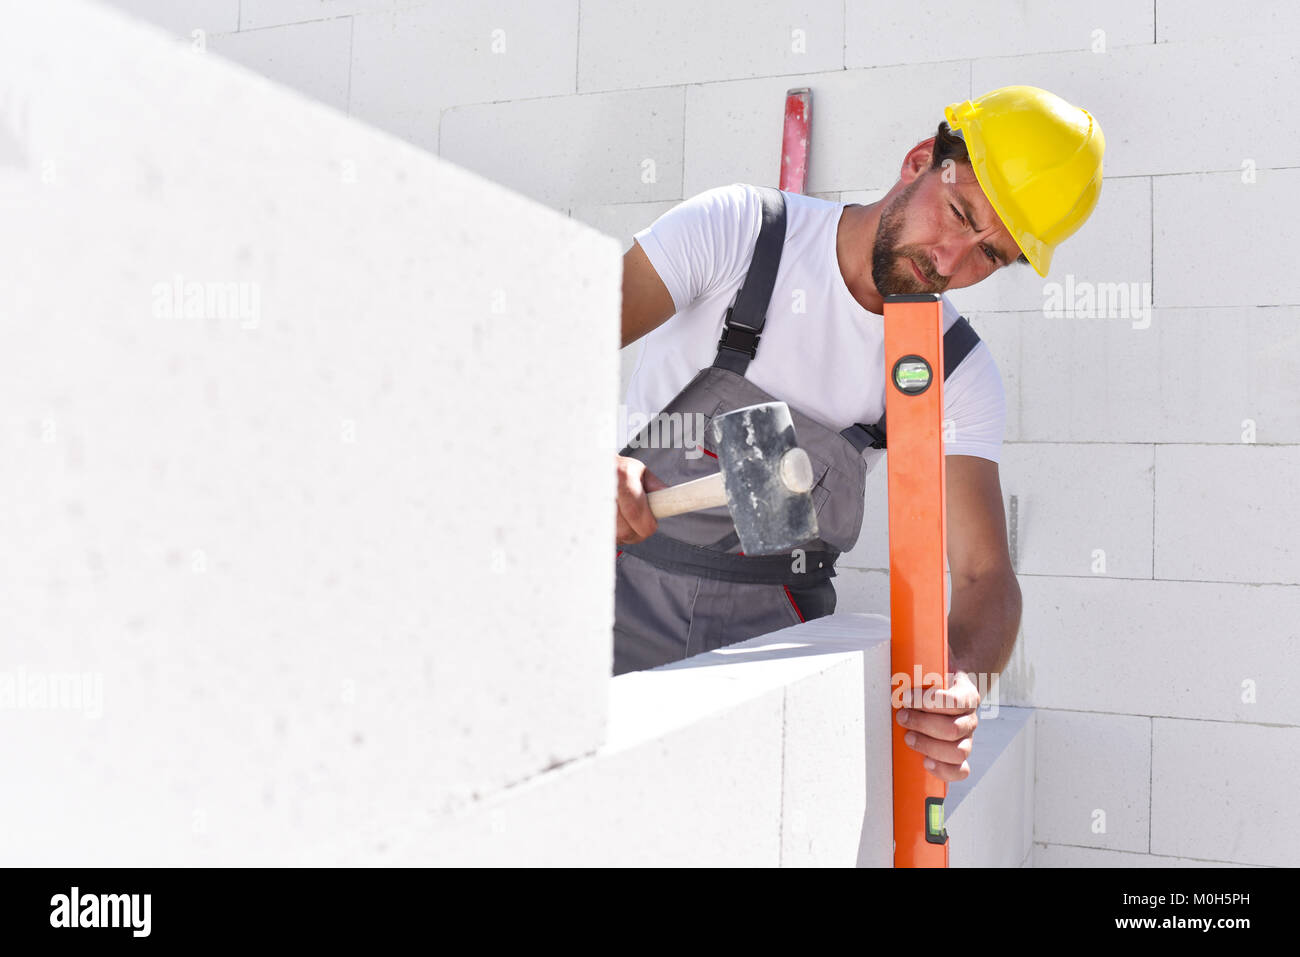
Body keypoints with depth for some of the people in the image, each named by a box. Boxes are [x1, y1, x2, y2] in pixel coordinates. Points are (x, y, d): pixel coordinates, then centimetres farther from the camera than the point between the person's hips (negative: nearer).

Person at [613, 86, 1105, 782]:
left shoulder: (962, 375, -3)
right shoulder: (734, 229, -10)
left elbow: (986, 575, -7)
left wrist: (958, 680, -30)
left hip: (776, 621, 2)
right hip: (629, 587, -1)